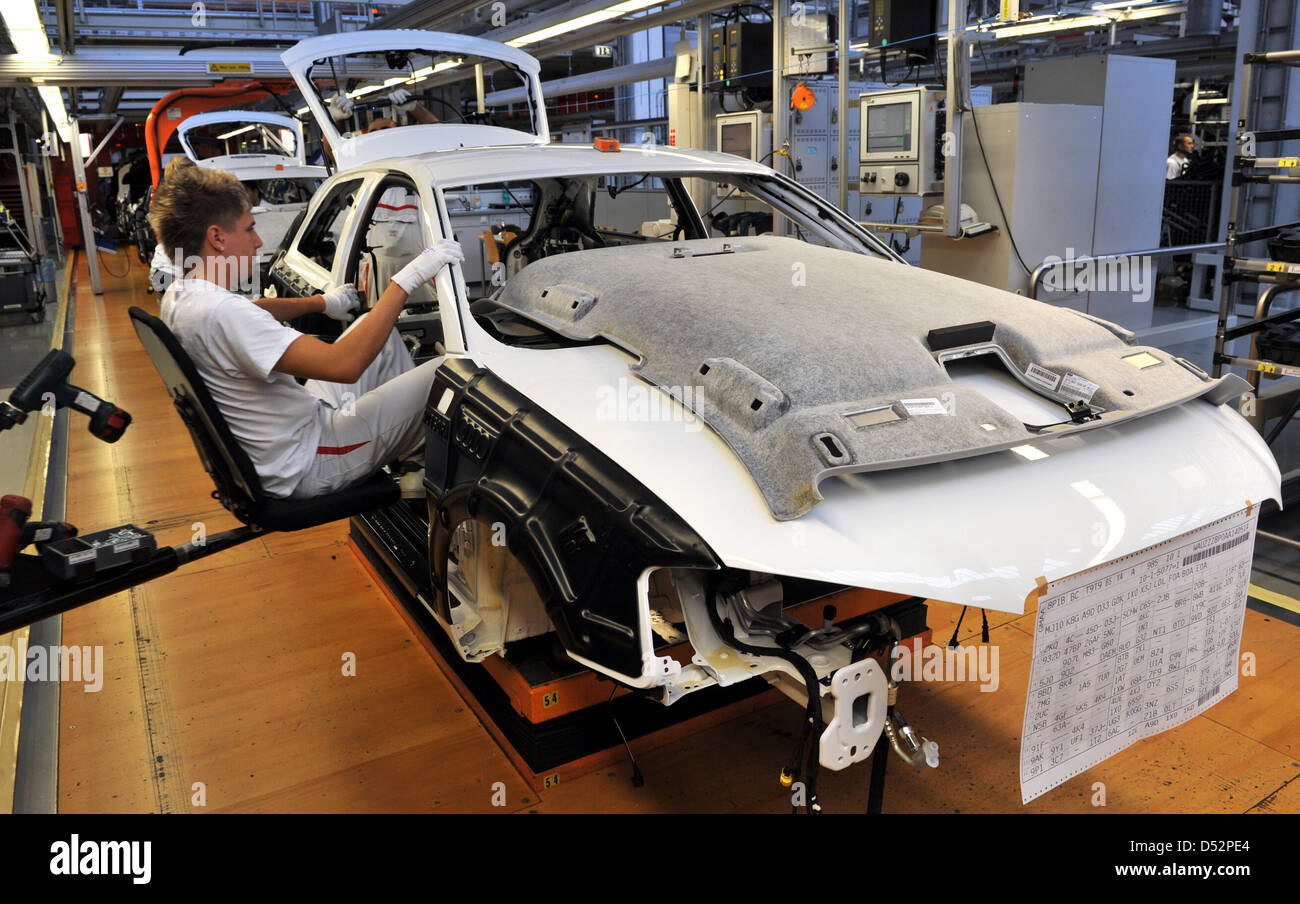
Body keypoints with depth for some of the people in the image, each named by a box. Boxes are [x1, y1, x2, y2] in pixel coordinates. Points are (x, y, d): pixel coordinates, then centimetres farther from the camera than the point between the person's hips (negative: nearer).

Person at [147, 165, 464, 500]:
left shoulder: (178, 297, 3)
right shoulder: (222, 312, -29)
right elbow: (344, 365, -36)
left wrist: (322, 302, 32)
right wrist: (406, 281, -30)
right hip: (305, 468, -10)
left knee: (376, 326, 22)